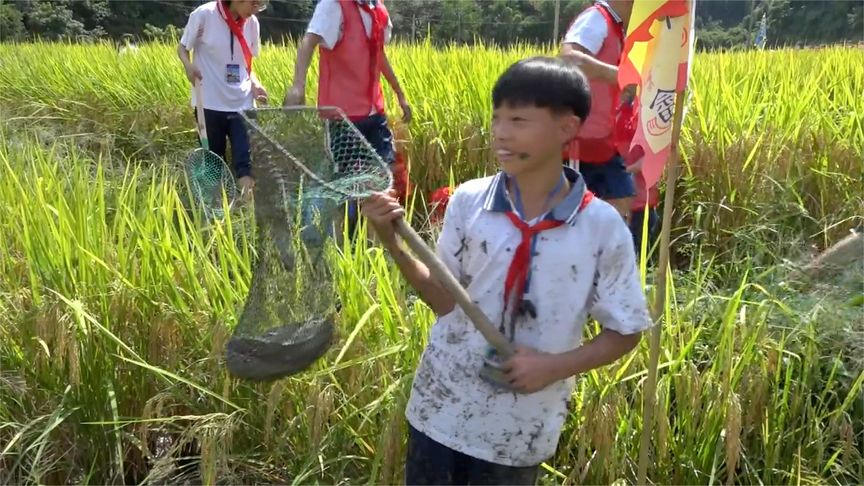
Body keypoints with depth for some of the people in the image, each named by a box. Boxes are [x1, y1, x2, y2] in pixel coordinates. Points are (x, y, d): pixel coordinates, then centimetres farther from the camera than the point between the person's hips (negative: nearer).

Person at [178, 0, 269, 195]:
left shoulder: (252, 23, 3)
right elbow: (182, 48, 1)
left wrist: (255, 83, -4)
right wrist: (189, 65, -19)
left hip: (243, 103, 3)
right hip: (210, 103, -3)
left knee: (245, 164, -5)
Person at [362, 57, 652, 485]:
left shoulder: (603, 226, -12)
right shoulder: (468, 201, -7)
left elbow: (624, 332, -3)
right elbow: (445, 300, -1)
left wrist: (556, 366, -17)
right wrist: (392, 241, -13)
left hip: (521, 431, -1)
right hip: (441, 410, 2)